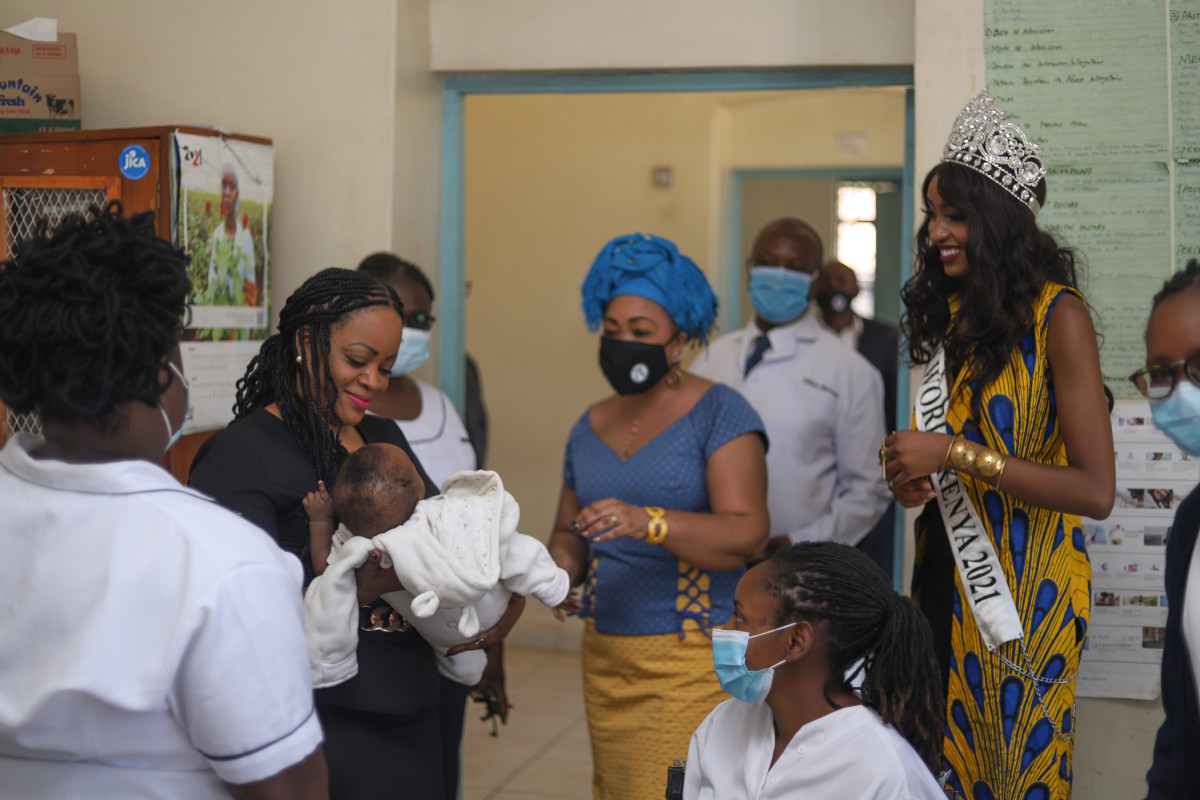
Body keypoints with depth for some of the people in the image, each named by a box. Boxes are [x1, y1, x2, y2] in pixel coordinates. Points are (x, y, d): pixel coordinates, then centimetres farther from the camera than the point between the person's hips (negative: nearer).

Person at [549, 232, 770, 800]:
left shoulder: (719, 412, -5)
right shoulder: (591, 426, 14)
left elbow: (747, 534, -15)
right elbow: (569, 530, 20)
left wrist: (648, 523, -29)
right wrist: (561, 563, -3)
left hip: (694, 658, -5)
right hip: (604, 655, 6)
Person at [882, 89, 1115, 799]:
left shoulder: (1057, 315, -12)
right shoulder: (955, 312, 10)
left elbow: (1096, 490, -19)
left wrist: (954, 455, -21)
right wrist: (917, 478, 2)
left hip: (1025, 589, -6)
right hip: (949, 573, 6)